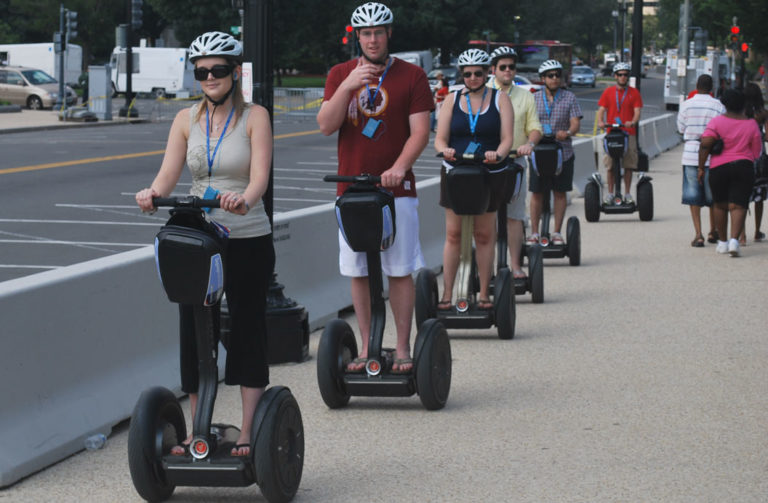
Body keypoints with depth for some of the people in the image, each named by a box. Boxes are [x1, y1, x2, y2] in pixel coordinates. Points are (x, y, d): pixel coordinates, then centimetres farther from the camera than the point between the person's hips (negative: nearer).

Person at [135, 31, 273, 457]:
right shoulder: (186, 120, 6)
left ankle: (248, 434, 10)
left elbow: (260, 175, -17)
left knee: (247, 331, 2)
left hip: (247, 239, -3)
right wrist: (153, 194, -27)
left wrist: (244, 200, -39)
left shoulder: (254, 117, -4)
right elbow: (168, 174, -4)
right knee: (193, 333, 4)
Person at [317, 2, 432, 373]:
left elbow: (420, 131, -5)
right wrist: (348, 86, -16)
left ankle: (403, 349, 4)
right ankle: (366, 348, 13)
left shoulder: (411, 76, 2)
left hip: (396, 189, -2)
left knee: (400, 271, -2)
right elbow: (326, 126, -2)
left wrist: (400, 166, -22)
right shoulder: (340, 75, 9)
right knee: (358, 273, 5)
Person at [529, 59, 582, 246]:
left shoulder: (569, 97, 6)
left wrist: (568, 132, -25)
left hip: (563, 152, 0)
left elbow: (575, 122, -3)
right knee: (536, 193, 1)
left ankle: (557, 233, 10)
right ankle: (534, 233, 7)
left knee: (560, 192, 3)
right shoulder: (534, 98, 9)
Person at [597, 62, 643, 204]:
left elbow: (637, 110, -1)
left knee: (629, 165, 0)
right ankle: (610, 193, 8)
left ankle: (627, 193, 9)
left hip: (629, 133, 0)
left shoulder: (634, 93, 8)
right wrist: (600, 121, -17)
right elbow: (601, 109, 4)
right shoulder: (608, 92, 10)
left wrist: (633, 122, -22)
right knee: (610, 165, 0)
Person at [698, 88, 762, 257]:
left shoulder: (717, 122, -5)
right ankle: (734, 240, -23)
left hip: (719, 168, 0)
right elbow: (756, 152, 6)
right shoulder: (752, 125, 2)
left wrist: (701, 168, -7)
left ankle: (722, 242, 22)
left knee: (720, 205, 15)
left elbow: (705, 144, -14)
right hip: (744, 167, 1)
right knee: (738, 206, -3)